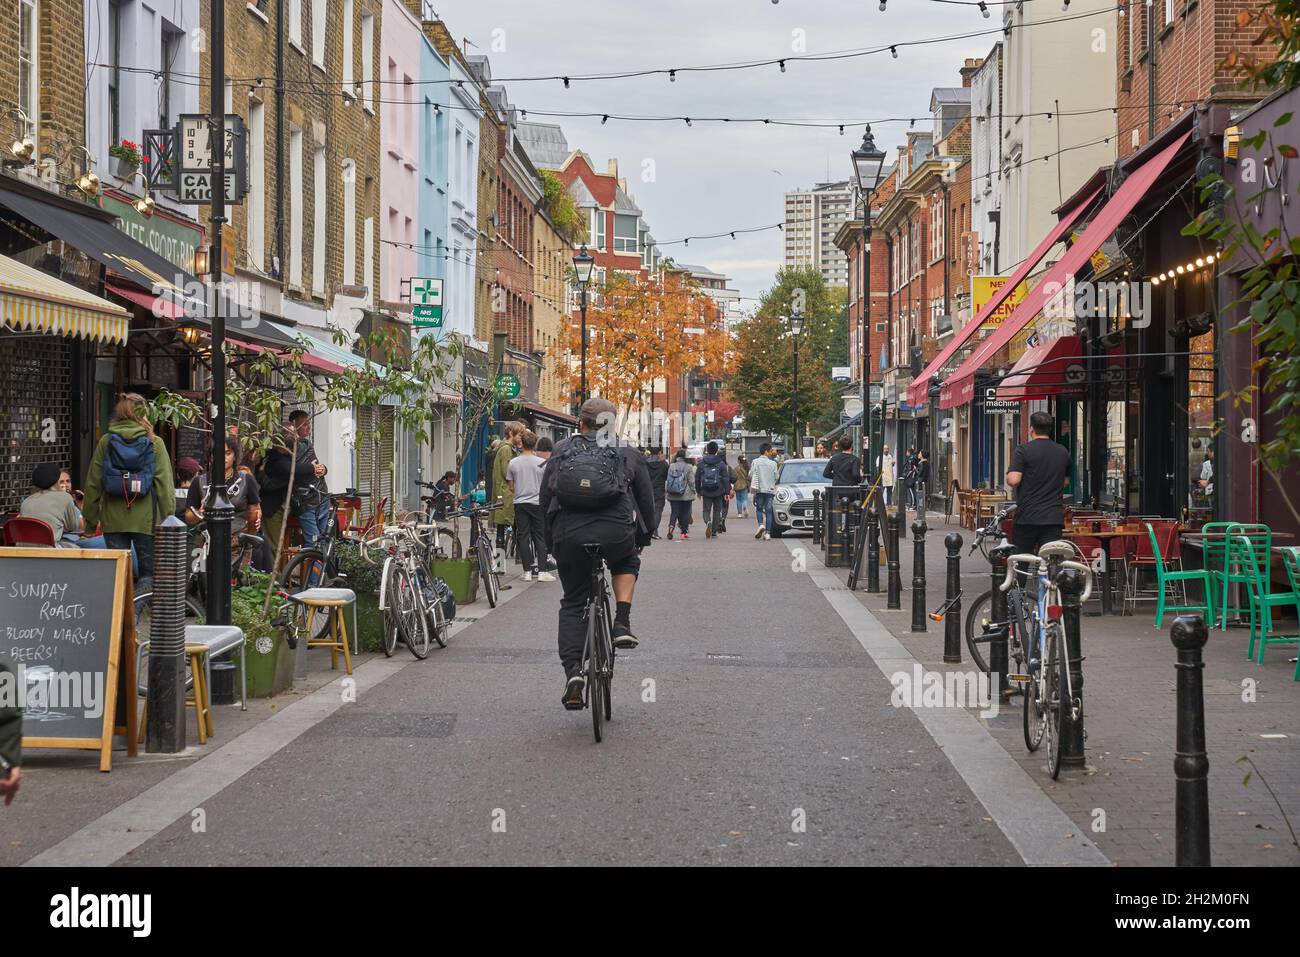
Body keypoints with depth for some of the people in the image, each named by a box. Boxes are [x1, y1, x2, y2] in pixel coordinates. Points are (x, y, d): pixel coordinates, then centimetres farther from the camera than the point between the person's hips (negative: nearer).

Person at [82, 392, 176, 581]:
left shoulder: (106, 442, 2)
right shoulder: (154, 443, -3)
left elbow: (93, 482, 4)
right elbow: (165, 483, -6)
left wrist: (90, 515, 11)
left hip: (113, 520, 2)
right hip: (146, 519, -2)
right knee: (148, 571, 6)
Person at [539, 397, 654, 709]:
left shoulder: (561, 451, 19)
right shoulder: (627, 453, 17)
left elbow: (545, 498, 19)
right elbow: (646, 501, 20)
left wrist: (553, 538, 31)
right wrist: (643, 538, 34)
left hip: (569, 535, 1)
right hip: (616, 533, -1)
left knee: (573, 604, 16)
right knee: (627, 563, 34)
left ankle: (573, 671, 0)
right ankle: (622, 624, 15)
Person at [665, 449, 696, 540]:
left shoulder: (671, 466, 1)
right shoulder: (689, 467, -7)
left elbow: (667, 480, 5)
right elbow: (691, 481, -5)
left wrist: (666, 492, 12)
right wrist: (693, 492, 7)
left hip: (673, 495, 2)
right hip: (686, 495, -2)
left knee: (674, 512, 3)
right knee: (685, 512, 7)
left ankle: (671, 526, -21)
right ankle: (684, 532, 10)